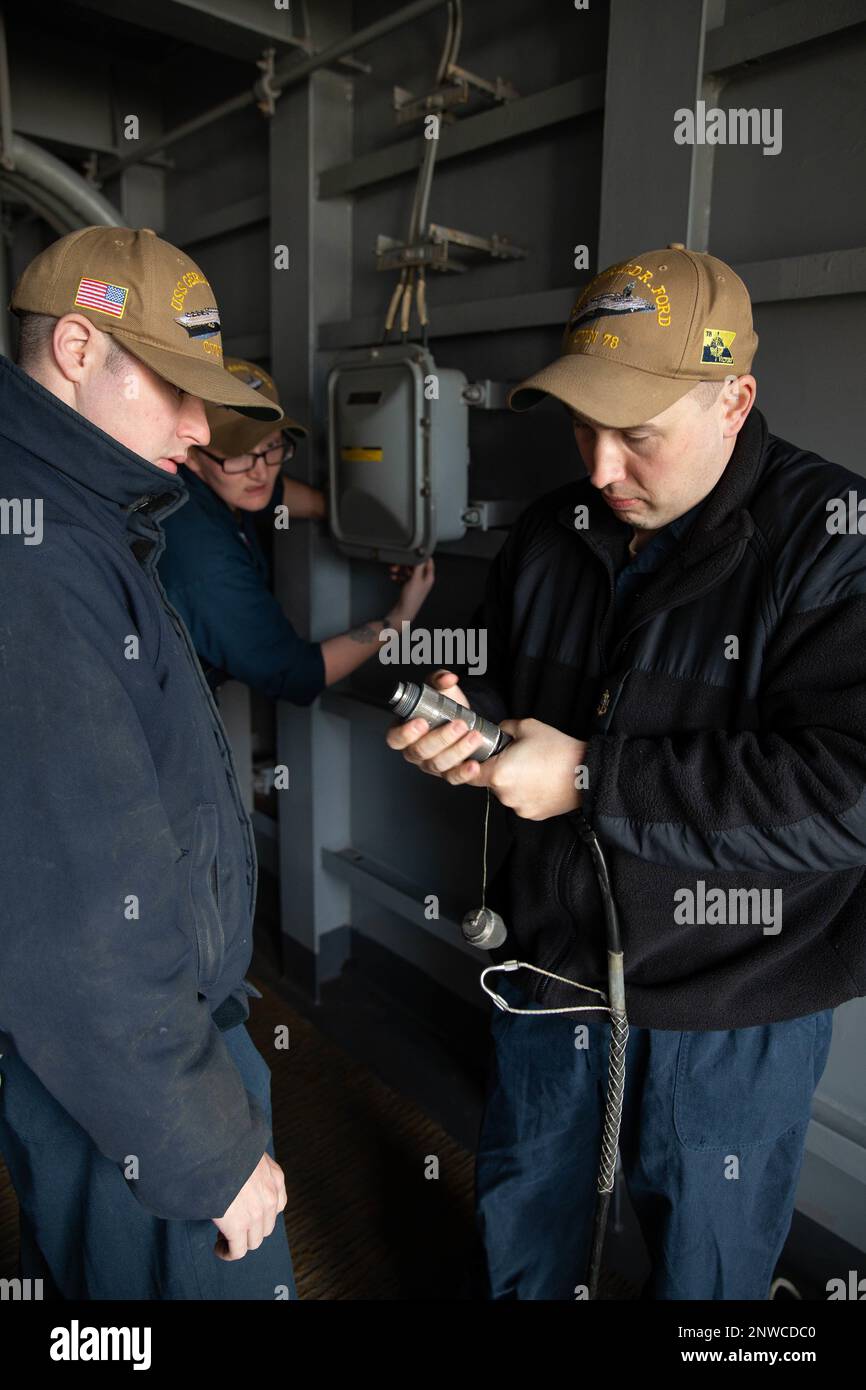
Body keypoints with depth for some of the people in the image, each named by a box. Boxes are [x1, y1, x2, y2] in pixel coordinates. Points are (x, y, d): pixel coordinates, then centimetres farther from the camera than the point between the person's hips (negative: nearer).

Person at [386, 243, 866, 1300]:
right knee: (522, 1219, 28)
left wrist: (588, 775, -28)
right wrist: (469, 721, -12)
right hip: (549, 960, 5)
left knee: (705, 1263, 22)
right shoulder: (549, 535, 0)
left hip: (729, 1006, -4)